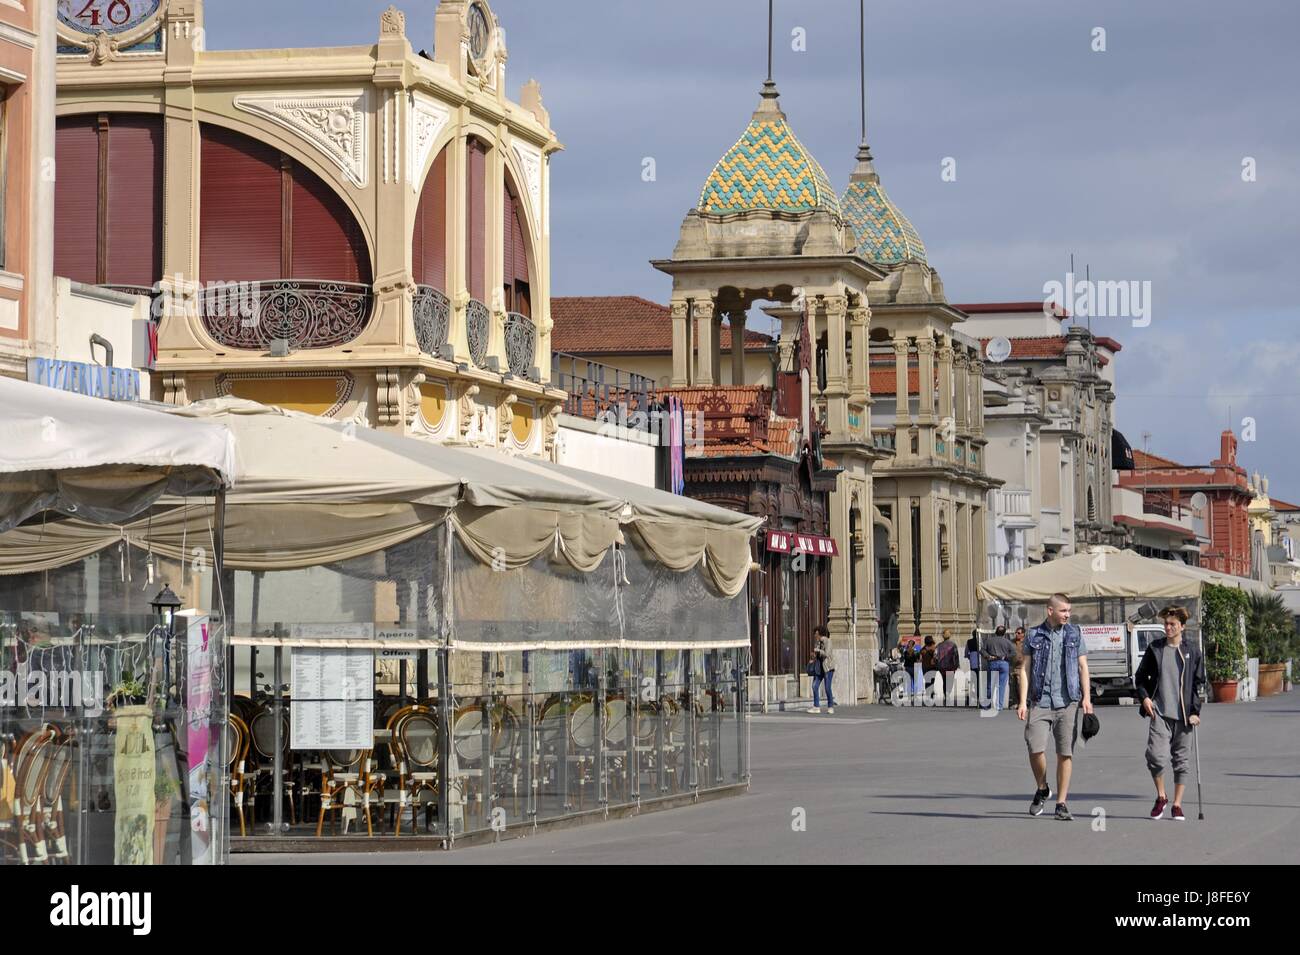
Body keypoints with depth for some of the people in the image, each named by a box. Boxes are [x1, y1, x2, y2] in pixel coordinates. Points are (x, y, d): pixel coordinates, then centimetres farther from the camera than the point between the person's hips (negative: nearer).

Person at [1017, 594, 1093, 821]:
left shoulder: (1074, 634, 9)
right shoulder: (1034, 636, 5)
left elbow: (1083, 666, 8)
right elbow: (1025, 669, 5)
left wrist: (1086, 697, -3)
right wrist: (1023, 702, -3)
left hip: (1067, 702, 1)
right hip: (1040, 701, -1)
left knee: (1065, 753, 0)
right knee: (1036, 749, -12)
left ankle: (1061, 804, 7)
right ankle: (1042, 789, 14)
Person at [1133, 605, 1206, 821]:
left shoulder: (1193, 652, 6)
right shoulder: (1154, 649, 7)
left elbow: (1199, 684, 7)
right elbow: (1140, 677, 14)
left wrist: (1195, 712, -3)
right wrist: (1144, 697, -4)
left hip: (1184, 715, 1)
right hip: (1160, 712, -1)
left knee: (1181, 761, 4)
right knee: (1157, 756, -15)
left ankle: (1177, 805, 14)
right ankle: (1160, 797, 7)